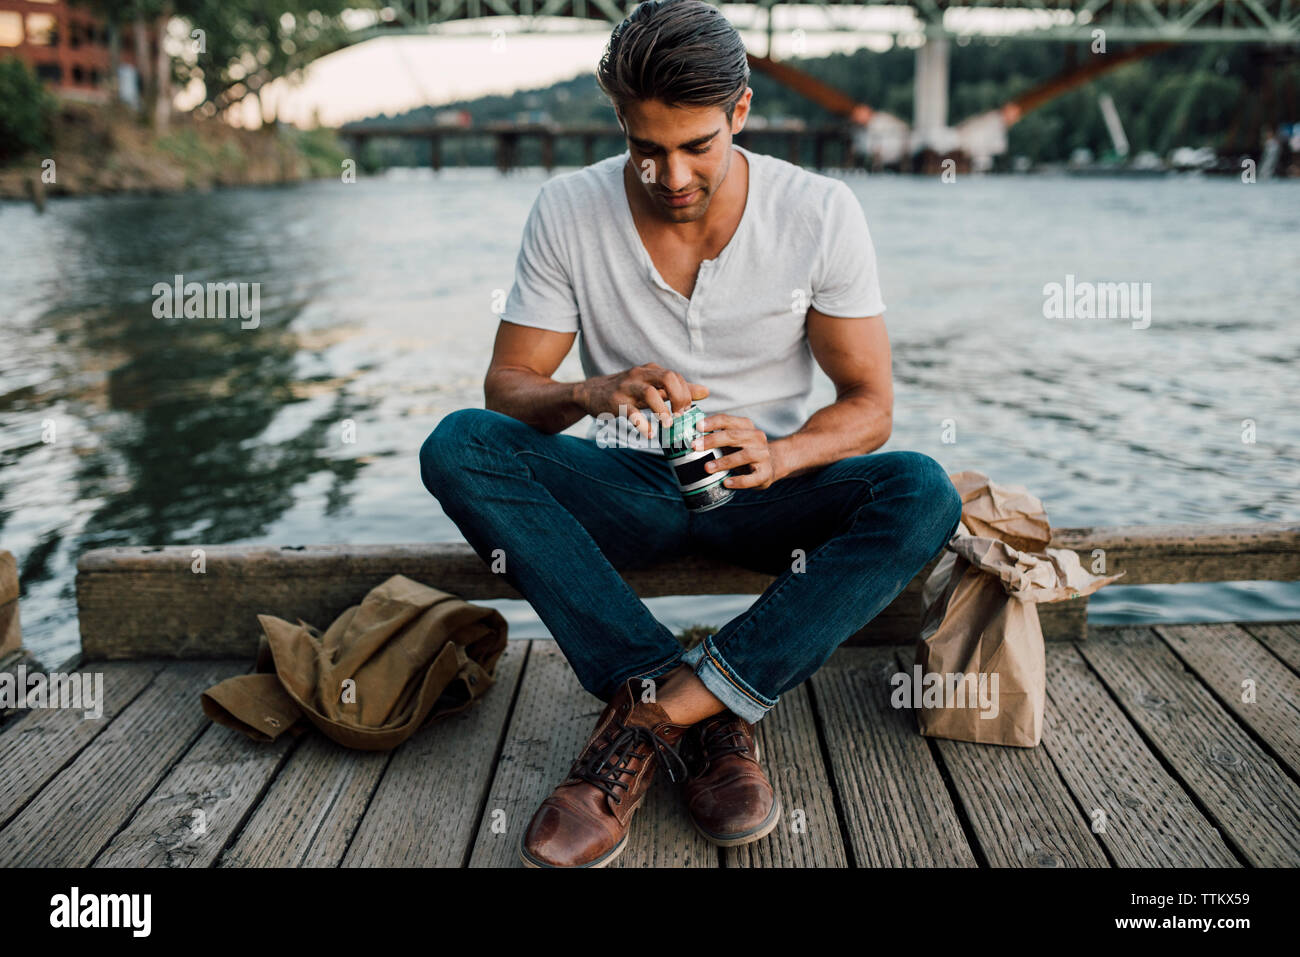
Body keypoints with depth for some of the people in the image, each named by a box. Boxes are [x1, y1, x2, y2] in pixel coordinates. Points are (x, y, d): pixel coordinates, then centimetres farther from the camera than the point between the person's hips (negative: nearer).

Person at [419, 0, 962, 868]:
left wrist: (777, 458, -28)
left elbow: (869, 403, -6)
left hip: (761, 486, 0)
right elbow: (506, 386, -5)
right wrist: (590, 394, -30)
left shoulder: (822, 212, -8)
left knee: (923, 494, -29)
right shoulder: (569, 209, -6)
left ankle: (649, 715, -30)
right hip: (627, 491, 1)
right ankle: (708, 718, -31)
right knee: (458, 445, -27)